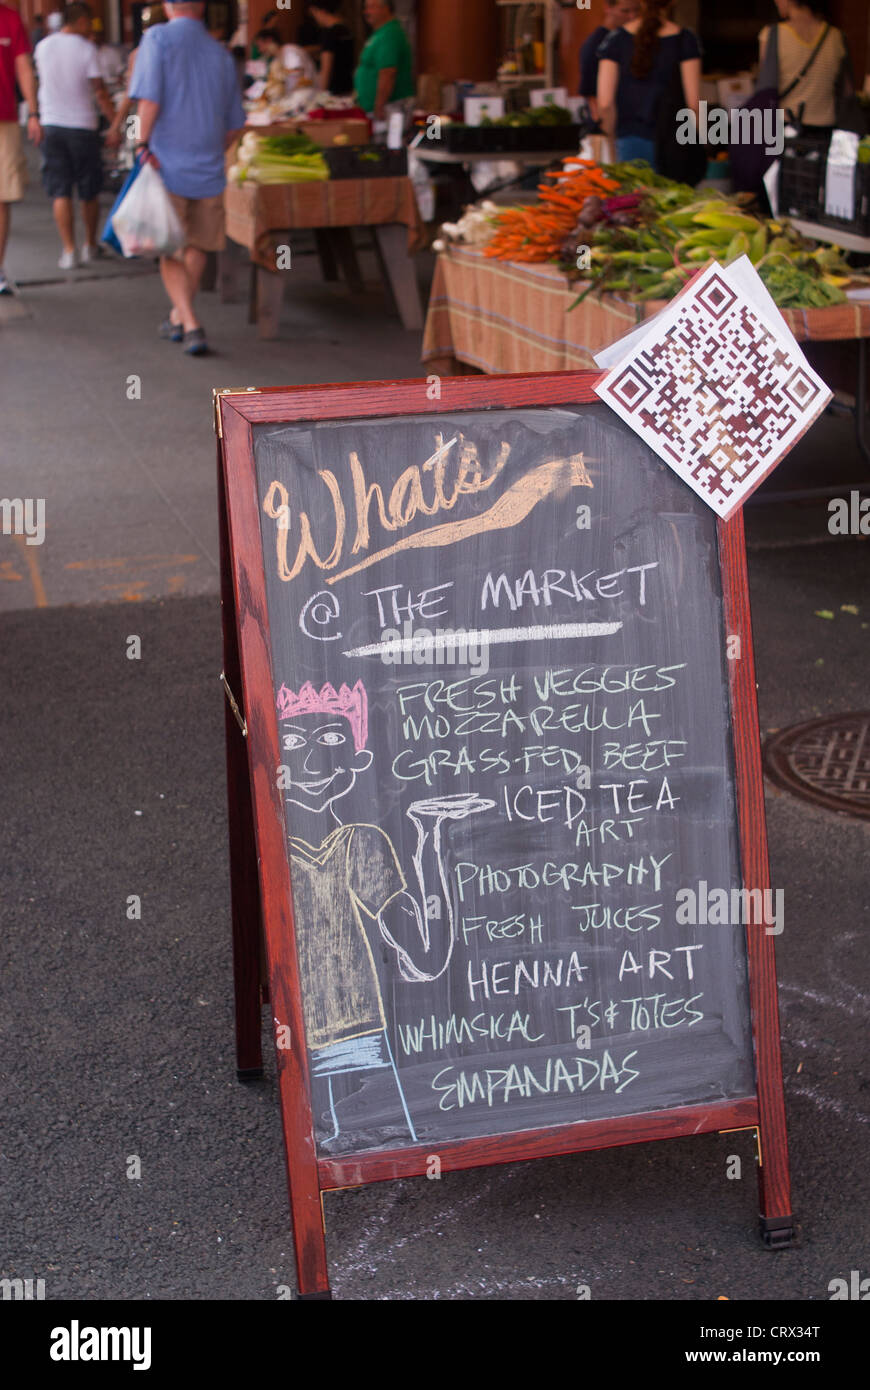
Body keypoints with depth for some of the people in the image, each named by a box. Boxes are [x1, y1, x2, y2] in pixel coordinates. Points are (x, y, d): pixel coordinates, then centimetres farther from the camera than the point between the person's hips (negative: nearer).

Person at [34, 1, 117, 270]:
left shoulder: (43, 47, 3)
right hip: (82, 126, -2)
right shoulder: (86, 49, -8)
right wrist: (115, 123, -5)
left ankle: (68, 250, -9)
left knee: (60, 192, 0)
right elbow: (100, 92, -10)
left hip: (52, 125, 2)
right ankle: (90, 246, 24)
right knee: (89, 192, 13)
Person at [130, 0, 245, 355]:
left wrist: (143, 145, -7)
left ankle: (190, 324, -4)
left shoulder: (158, 37, -6)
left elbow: (149, 99, -17)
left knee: (169, 252, 7)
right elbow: (233, 124, 13)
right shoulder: (221, 53, 8)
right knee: (197, 246, 19)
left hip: (167, 166, -3)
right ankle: (178, 317, 30)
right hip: (208, 168, 4)